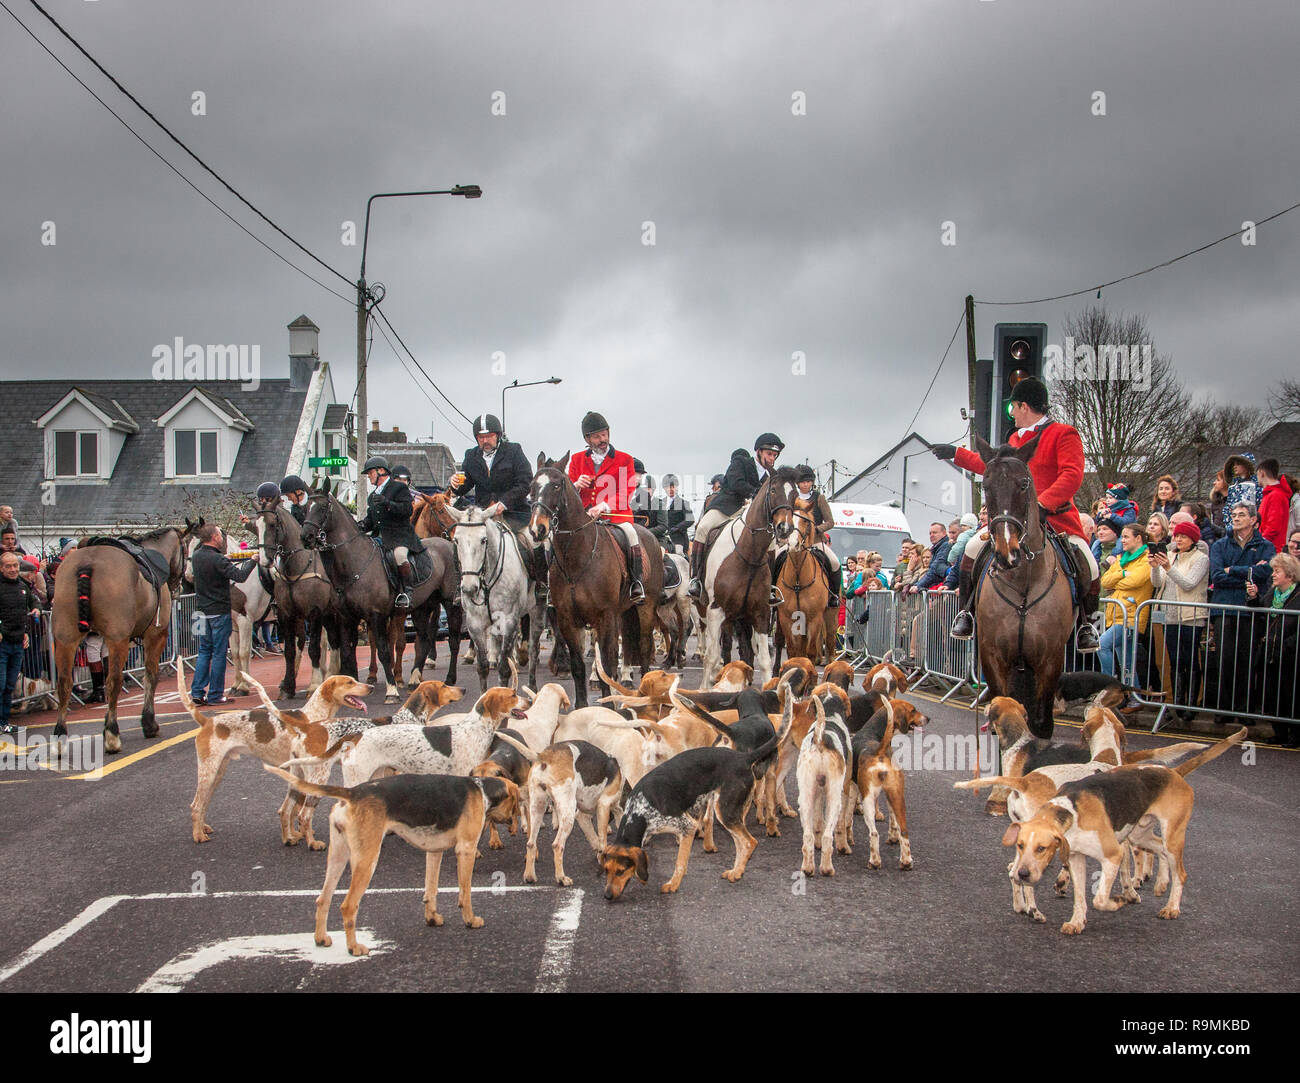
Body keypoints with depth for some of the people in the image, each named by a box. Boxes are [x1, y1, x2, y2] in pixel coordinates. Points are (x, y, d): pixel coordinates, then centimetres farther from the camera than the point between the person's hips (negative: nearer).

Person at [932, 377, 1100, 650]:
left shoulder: (1064, 434, -6)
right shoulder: (1016, 439, 18)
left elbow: (1072, 476, -18)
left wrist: (1043, 504, -30)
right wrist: (956, 453, 39)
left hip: (1057, 518, -5)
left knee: (1089, 570, -21)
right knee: (973, 549, -13)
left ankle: (1085, 622, 9)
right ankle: (967, 612, 5)